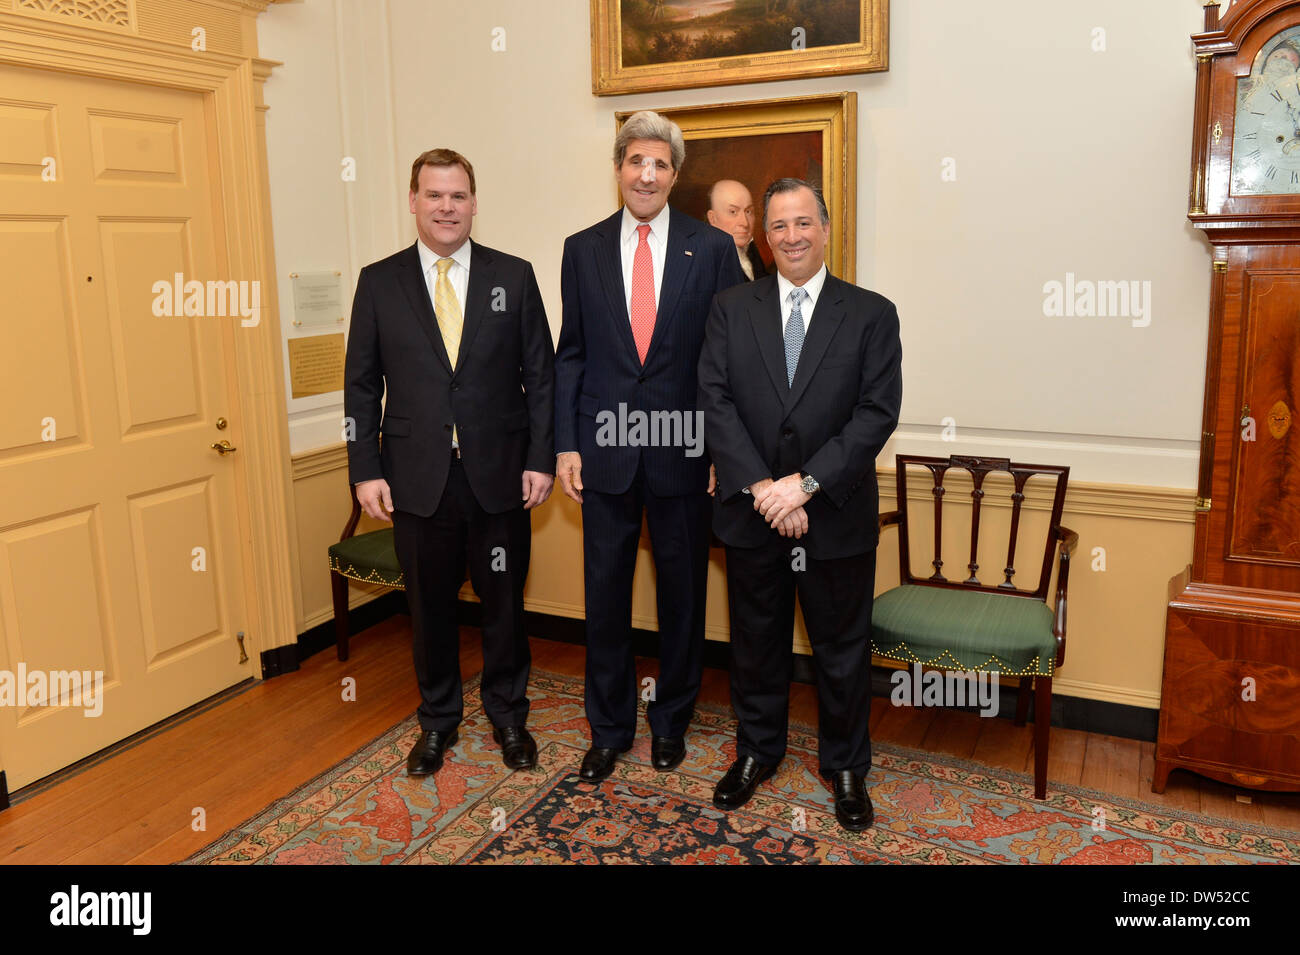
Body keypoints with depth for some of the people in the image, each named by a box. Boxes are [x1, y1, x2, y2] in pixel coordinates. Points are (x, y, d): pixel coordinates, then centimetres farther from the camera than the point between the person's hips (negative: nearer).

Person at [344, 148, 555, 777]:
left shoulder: (514, 277, 2)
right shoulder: (379, 282, 3)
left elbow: (540, 375, 2)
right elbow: (361, 385, 4)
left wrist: (541, 459, -4)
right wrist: (365, 471, -2)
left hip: (500, 475, 0)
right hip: (418, 479, 1)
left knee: (504, 601, 11)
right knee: (429, 606, 13)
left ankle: (507, 714, 33)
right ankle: (438, 719, 33)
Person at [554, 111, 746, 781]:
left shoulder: (712, 249, 0)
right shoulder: (583, 250, 6)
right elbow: (571, 354, 7)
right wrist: (565, 444, 1)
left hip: (684, 449, -1)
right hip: (606, 449, 1)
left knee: (682, 591, 11)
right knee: (605, 592, 9)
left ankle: (671, 721, 32)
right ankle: (609, 727, 28)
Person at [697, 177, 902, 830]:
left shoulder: (871, 314, 0)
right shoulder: (730, 309, 3)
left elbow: (878, 412, -9)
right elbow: (715, 403, -5)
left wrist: (807, 483, -19)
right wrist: (761, 487, -16)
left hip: (837, 515, -1)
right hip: (750, 512, 2)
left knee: (842, 648, 12)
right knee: (755, 641, 16)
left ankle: (846, 765, 33)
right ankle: (757, 750, 37)